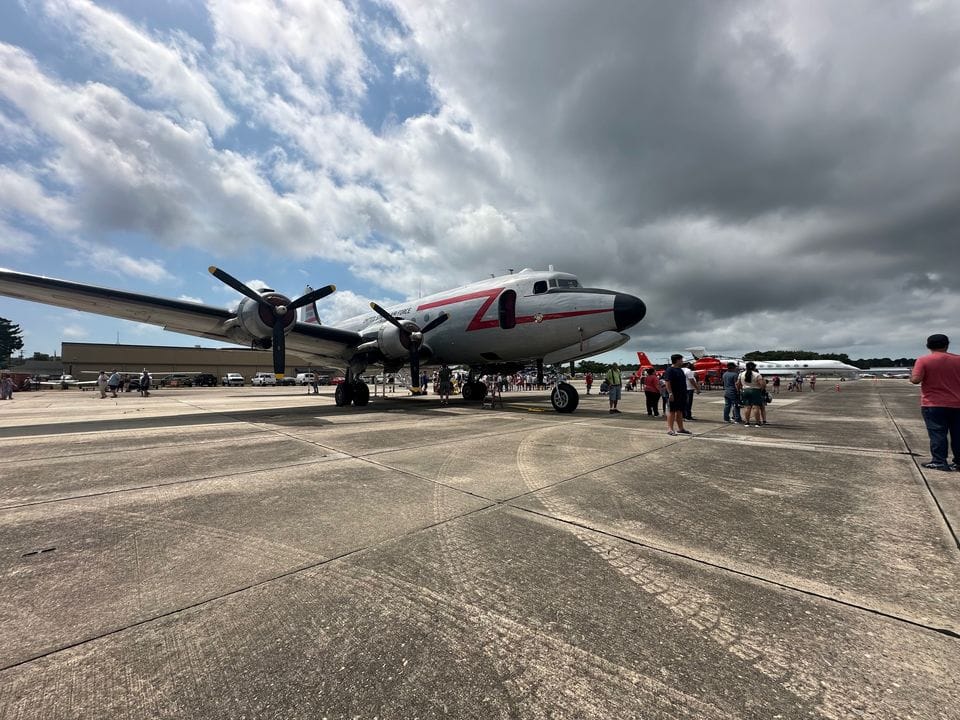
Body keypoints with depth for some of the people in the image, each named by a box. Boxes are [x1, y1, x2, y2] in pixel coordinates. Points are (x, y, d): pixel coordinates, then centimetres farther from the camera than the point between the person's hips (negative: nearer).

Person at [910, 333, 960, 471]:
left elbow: (916, 380, -17)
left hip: (933, 404, -4)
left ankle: (939, 462, 1)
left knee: (937, 434, 0)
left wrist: (911, 374, 4)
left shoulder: (923, 360, -10)